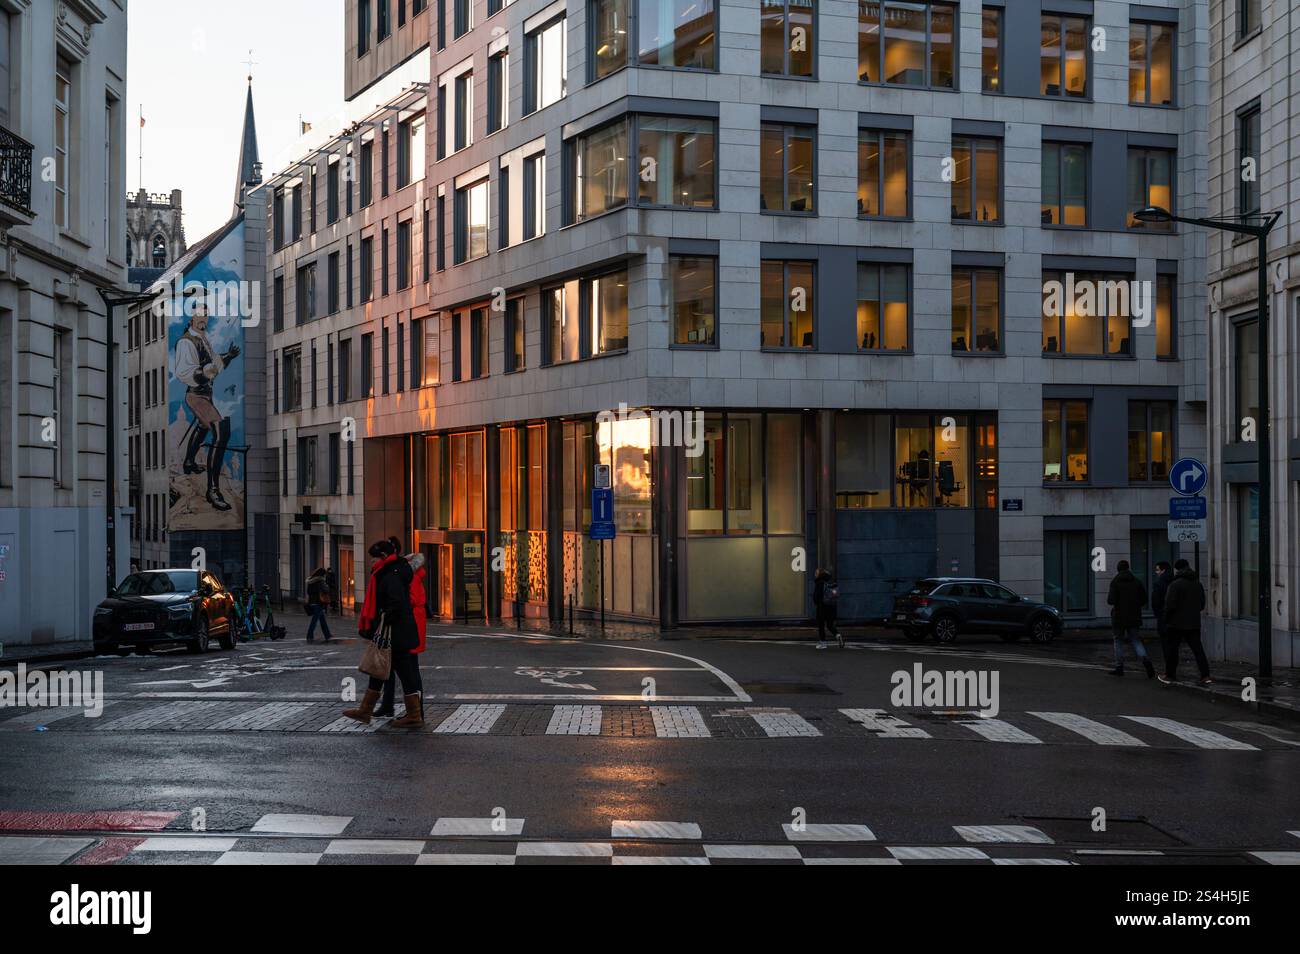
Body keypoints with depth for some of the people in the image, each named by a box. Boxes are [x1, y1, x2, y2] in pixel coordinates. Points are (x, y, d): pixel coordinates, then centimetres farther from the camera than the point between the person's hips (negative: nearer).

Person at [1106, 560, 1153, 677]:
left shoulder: (1115, 582, -10)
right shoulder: (1137, 581, 3)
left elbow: (1111, 600, -17)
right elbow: (1144, 599, 2)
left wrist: (1108, 597, 5)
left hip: (1119, 617, -3)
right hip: (1134, 617, 3)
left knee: (1118, 641, 10)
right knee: (1136, 641, 7)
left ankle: (1119, 667, 11)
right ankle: (1145, 660, -19)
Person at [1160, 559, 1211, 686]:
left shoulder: (1175, 585, -14)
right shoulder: (1198, 584, 8)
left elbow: (1170, 605, -17)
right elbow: (1202, 605, 14)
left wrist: (1167, 618, -3)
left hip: (1176, 623, -6)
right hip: (1194, 624, 6)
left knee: (1171, 649, 8)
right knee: (1198, 650, 4)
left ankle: (1170, 676, 15)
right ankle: (1205, 676, -4)